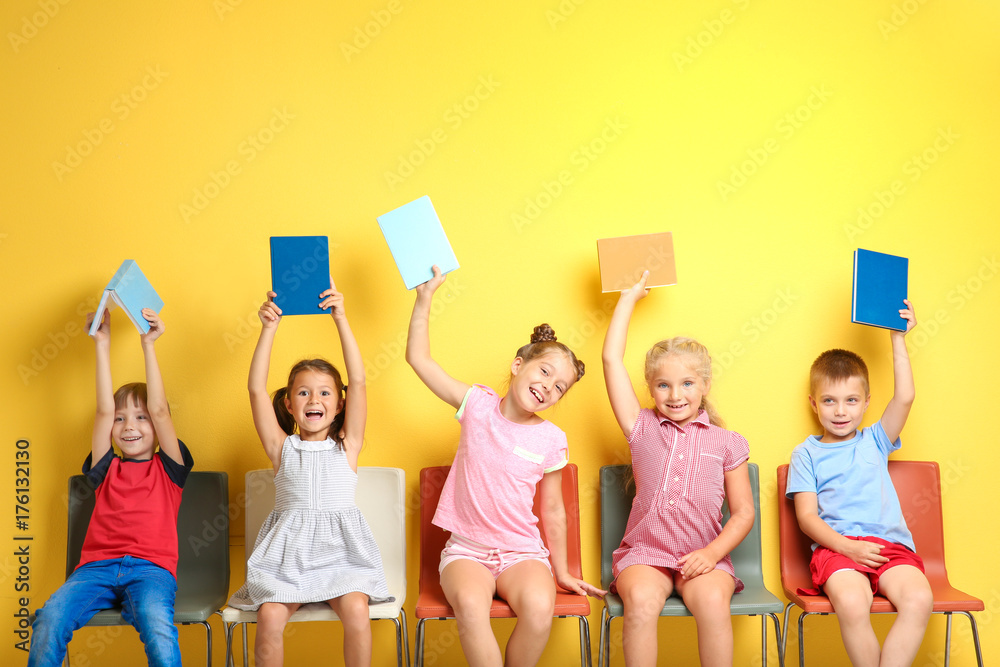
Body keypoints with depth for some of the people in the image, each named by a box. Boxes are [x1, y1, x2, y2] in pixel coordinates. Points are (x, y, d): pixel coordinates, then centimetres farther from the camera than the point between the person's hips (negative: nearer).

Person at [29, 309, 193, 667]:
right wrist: (102, 345, 7)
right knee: (50, 617, -27)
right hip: (98, 565, 3)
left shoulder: (168, 469, 15)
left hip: (150, 567, -3)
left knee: (156, 621, -35)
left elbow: (159, 410, 5)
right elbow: (104, 411, 12)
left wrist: (148, 344, 1)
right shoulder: (107, 470, 21)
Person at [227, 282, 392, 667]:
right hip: (288, 550, 1)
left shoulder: (345, 447, 8)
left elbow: (358, 381, -4)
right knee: (270, 616, -24)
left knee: (356, 610, -26)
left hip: (340, 549, -1)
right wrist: (269, 327, -11)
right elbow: (256, 389, -1)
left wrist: (341, 318, -12)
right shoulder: (282, 447, 9)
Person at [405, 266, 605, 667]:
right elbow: (419, 358, -2)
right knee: (470, 604, -34)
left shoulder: (551, 439, 1)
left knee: (539, 606, -31)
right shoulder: (478, 405, 0)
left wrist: (562, 572, 12)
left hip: (523, 551, 1)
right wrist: (424, 298, -7)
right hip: (466, 549, -1)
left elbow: (553, 510, 9)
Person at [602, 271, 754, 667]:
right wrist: (630, 297, 11)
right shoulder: (643, 429, 8)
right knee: (640, 600, -31)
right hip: (645, 552, 0)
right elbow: (611, 358, 4)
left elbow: (743, 511, 9)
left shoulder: (726, 442, 9)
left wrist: (712, 553, -8)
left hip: (703, 556, 0)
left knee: (712, 601, -31)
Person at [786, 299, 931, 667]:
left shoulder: (875, 441, 20)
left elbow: (905, 397, 6)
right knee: (851, 603, -34)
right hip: (835, 546, -2)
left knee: (919, 599, -30)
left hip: (890, 544, 3)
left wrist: (898, 339, 6)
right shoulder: (806, 453, 11)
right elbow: (807, 516, 3)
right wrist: (847, 546, -12)